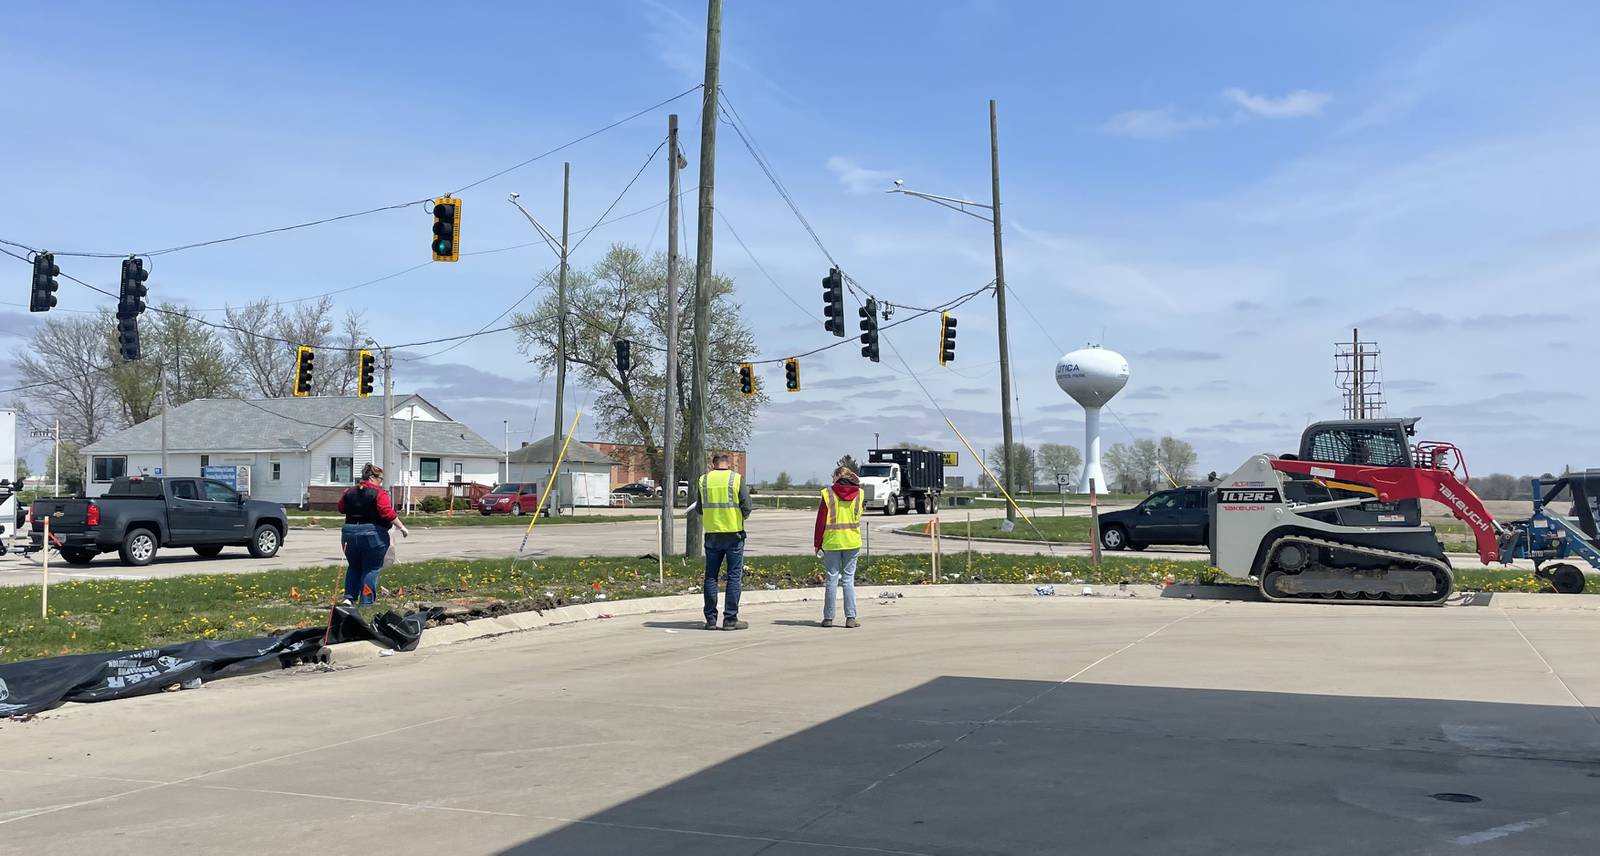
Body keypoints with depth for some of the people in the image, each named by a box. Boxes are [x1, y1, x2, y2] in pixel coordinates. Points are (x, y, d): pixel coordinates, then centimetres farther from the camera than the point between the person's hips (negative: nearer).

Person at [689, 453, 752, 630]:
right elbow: (746, 507, -7)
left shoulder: (703, 480, 3)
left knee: (711, 576, 9)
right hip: (734, 533, -3)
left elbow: (698, 509, 7)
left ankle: (711, 619, 10)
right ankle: (730, 619, 1)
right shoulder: (737, 479, -5)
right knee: (734, 576, 3)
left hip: (712, 534, 3)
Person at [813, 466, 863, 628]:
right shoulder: (858, 494, 2)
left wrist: (817, 544, 3)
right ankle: (850, 618, 1)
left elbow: (821, 521, -5)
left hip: (831, 542, -2)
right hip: (852, 542, 2)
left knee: (832, 579, 4)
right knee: (849, 579, 5)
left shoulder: (828, 494, -5)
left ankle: (828, 618, 7)